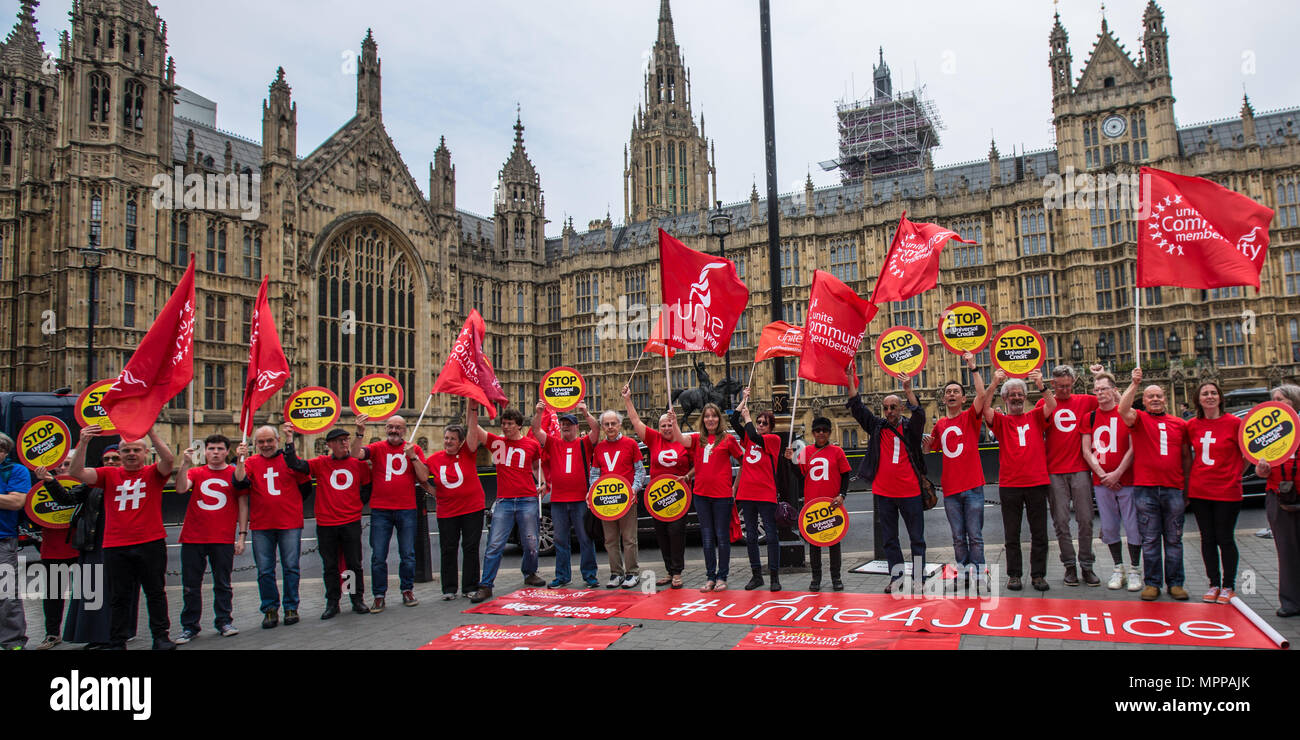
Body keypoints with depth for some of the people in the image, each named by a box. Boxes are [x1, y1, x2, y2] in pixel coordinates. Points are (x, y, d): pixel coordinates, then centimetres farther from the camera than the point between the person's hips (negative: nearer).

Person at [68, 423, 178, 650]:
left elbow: (169, 460, -17)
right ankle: (117, 642, 17)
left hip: (150, 544, -1)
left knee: (156, 593, 8)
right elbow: (76, 472, -3)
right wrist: (83, 443, -17)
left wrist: (151, 432, -26)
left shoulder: (153, 473, 4)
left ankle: (161, 637, 18)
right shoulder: (109, 475, 9)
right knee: (119, 597, 8)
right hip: (116, 546, 2)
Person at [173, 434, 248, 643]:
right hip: (193, 538, 2)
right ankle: (189, 626, 15)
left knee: (223, 584, 4)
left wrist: (242, 535, -2)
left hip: (223, 539, -1)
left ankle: (223, 621, 16)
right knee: (190, 585, 5)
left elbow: (243, 505, 4)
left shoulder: (235, 474, 5)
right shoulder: (195, 473, 10)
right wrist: (186, 463, -18)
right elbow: (181, 489, -10)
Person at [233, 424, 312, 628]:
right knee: (264, 571, 5)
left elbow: (306, 485, 5)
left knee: (291, 567, 3)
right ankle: (270, 609, 16)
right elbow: (240, 483, -8)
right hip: (261, 526, 2)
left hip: (290, 523, -2)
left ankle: (291, 608, 14)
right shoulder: (251, 462, 9)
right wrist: (241, 460, -15)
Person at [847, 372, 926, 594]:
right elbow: (857, 409, 1)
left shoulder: (910, 427, 1)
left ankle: (918, 579, 13)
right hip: (883, 492, 3)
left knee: (916, 537, 5)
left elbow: (919, 415, -18)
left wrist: (908, 391, -31)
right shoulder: (877, 426, 7)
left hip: (910, 492, -2)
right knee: (889, 538, 10)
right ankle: (896, 576, 20)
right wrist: (851, 382, -10)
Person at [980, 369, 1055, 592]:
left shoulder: (1035, 417, 10)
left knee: (1039, 532, 6)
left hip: (1037, 483, 1)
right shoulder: (1001, 421, 7)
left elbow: (1052, 406, -6)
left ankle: (1038, 575, 16)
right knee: (1011, 534, 5)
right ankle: (1014, 575, 13)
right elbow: (985, 408, -11)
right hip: (1009, 485, -1)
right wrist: (994, 384, -24)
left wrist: (1041, 386, -23)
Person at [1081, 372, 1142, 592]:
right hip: (1101, 482, 3)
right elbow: (1086, 450, 4)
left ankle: (1134, 570, 13)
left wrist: (1117, 473, -11)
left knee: (1133, 526, 0)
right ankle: (1118, 569, 20)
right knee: (1109, 528, 7)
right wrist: (1102, 474, -7)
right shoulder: (1089, 418, 8)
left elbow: (1133, 448, -5)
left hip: (1127, 480, -3)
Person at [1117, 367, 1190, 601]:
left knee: (1174, 539, 8)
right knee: (1150, 539, 3)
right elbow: (1123, 410, -18)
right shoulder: (1139, 418, 5)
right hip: (1145, 488, -2)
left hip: (1173, 489, 2)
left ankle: (1175, 583, 17)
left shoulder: (1179, 424, 12)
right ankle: (1152, 583, 10)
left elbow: (1186, 456, 15)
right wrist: (1135, 384, -20)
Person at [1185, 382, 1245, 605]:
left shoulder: (1234, 423, -6)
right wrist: (1186, 483, 12)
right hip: (1199, 491, 3)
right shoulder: (1191, 426, 4)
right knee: (1208, 539, 10)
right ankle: (1214, 584, 21)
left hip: (1227, 491, -3)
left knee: (1225, 539, 3)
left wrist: (1234, 476, -3)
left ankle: (1229, 586, 17)